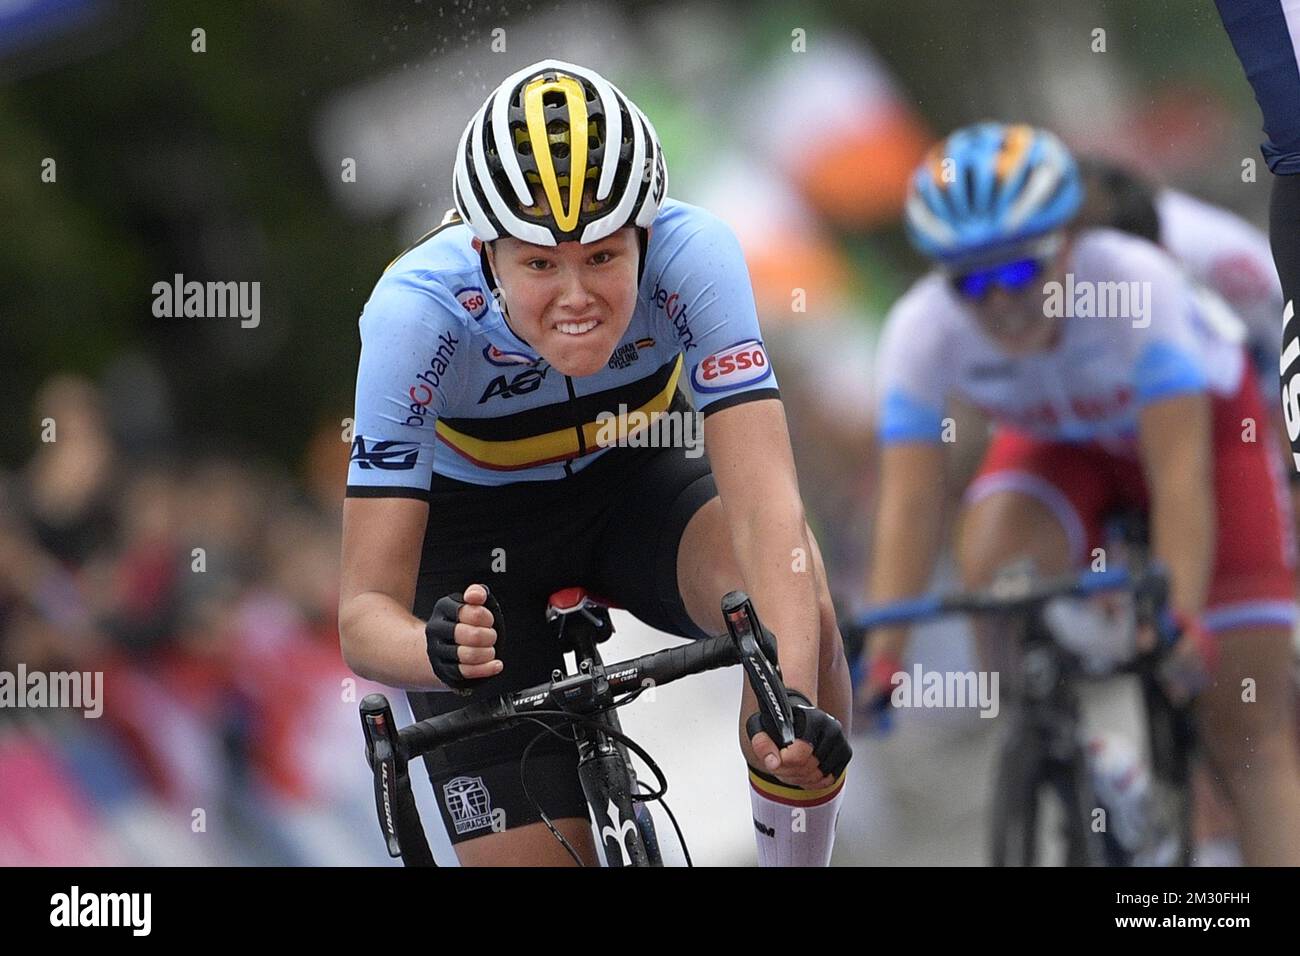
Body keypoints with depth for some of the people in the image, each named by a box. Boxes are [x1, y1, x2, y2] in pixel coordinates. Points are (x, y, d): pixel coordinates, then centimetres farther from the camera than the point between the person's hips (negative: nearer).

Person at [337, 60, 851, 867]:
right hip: (478, 528, -1)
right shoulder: (419, 310, -34)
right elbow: (365, 612, -34)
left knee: (798, 614, -32)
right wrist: (436, 652, -58)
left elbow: (764, 500, -40)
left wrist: (796, 697, -57)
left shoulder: (691, 255, -32)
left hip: (636, 481, 1)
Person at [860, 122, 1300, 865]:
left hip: (1203, 423, -2)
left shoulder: (1136, 282, -37)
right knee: (993, 564, -31)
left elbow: (1180, 476, -41)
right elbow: (910, 504, -30)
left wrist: (1181, 616, -52)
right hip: (1059, 441, 2)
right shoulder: (923, 331, -29)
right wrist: (879, 657, -41)